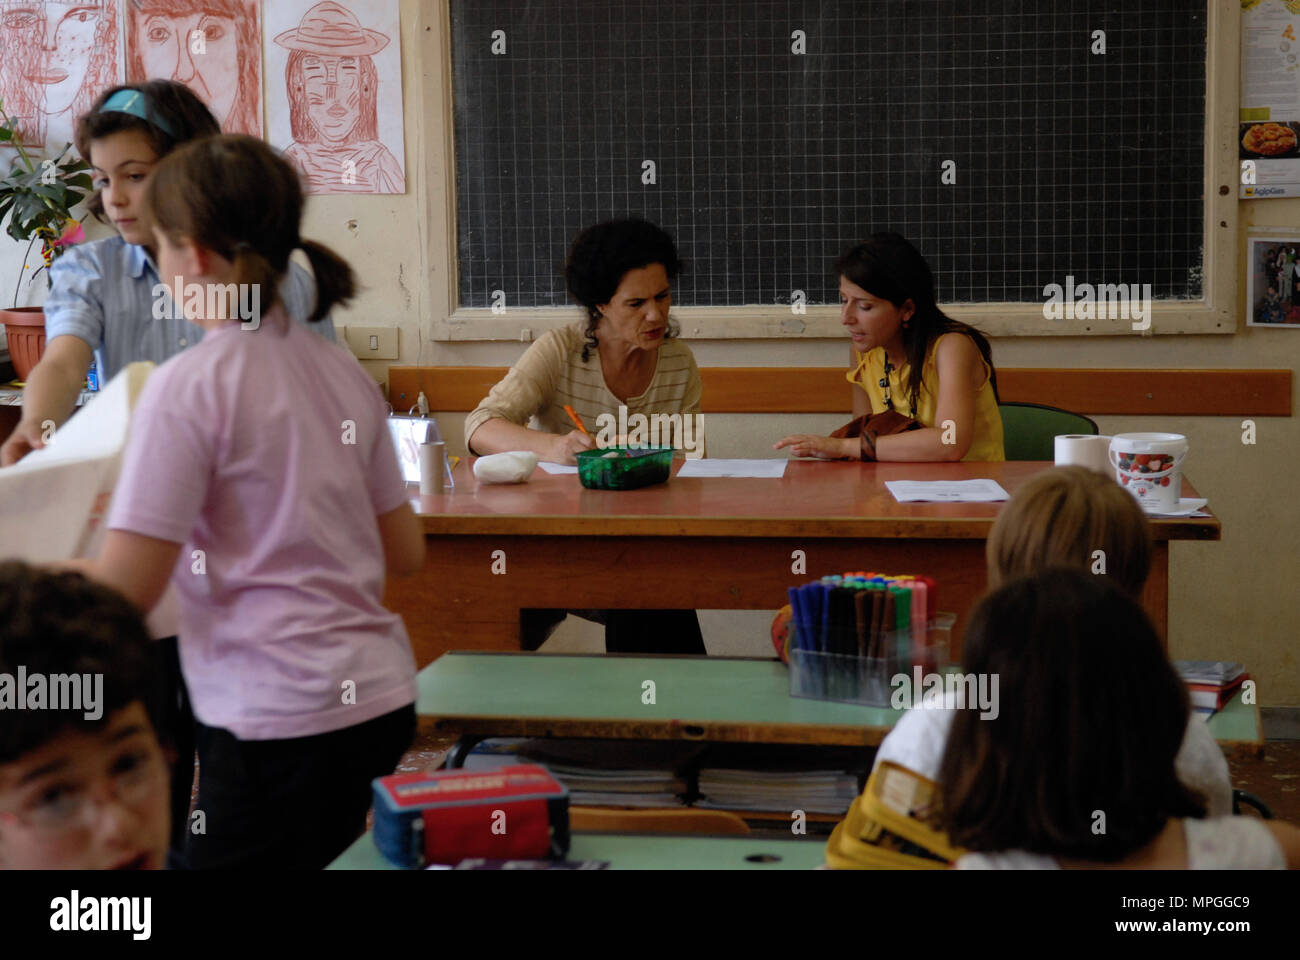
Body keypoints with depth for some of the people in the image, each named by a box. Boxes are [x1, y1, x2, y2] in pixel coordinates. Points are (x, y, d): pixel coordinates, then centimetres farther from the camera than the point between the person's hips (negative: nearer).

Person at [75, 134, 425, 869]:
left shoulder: (187, 387, -12)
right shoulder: (343, 370, 8)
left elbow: (126, 590, -13)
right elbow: (406, 551, 14)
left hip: (281, 722, -7)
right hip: (384, 697, 8)